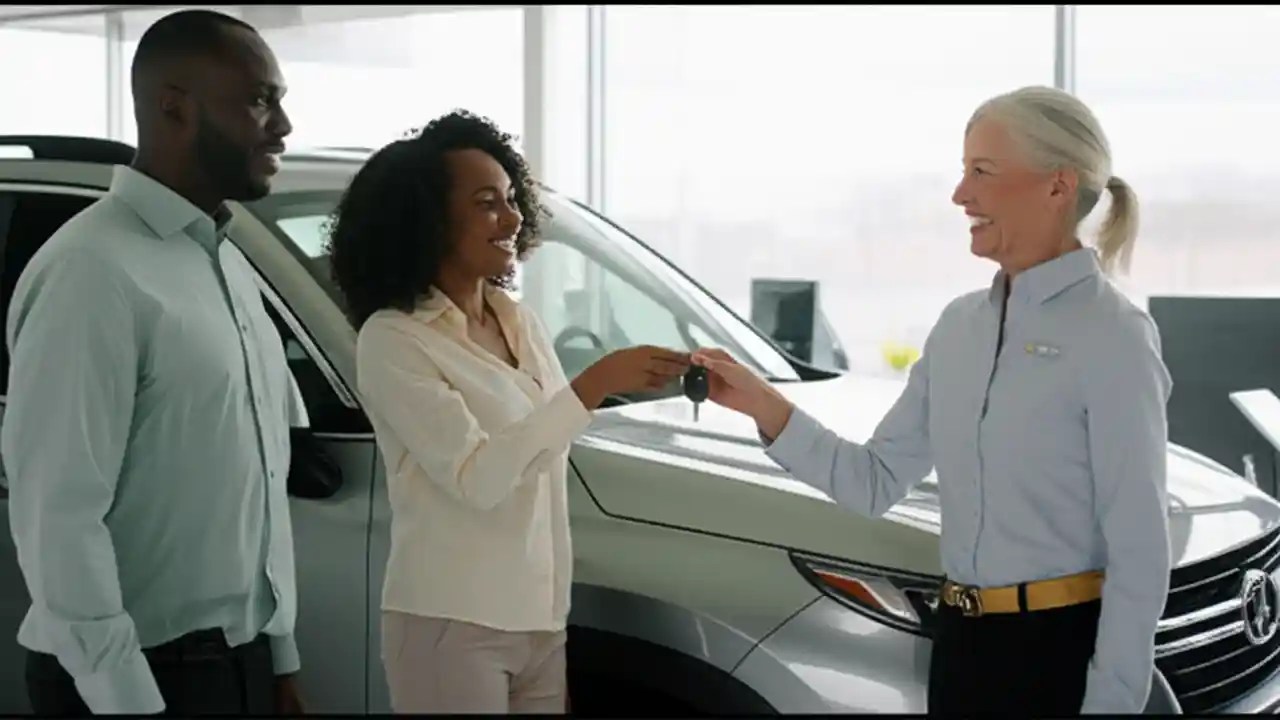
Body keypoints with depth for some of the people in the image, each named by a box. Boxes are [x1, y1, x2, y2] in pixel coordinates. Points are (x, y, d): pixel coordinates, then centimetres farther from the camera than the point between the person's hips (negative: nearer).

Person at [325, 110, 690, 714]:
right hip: (451, 626, -6)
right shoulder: (392, 340, -12)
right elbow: (476, 478, -21)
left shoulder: (522, 323, 8)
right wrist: (595, 385, -26)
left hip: (541, 619, 6)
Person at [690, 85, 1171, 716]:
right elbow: (875, 483, 8)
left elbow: (1138, 552, -14)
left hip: (1061, 649, -6)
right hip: (961, 642, 7)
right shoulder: (960, 326, 8)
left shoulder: (1110, 337, -13)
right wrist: (763, 406, -3)